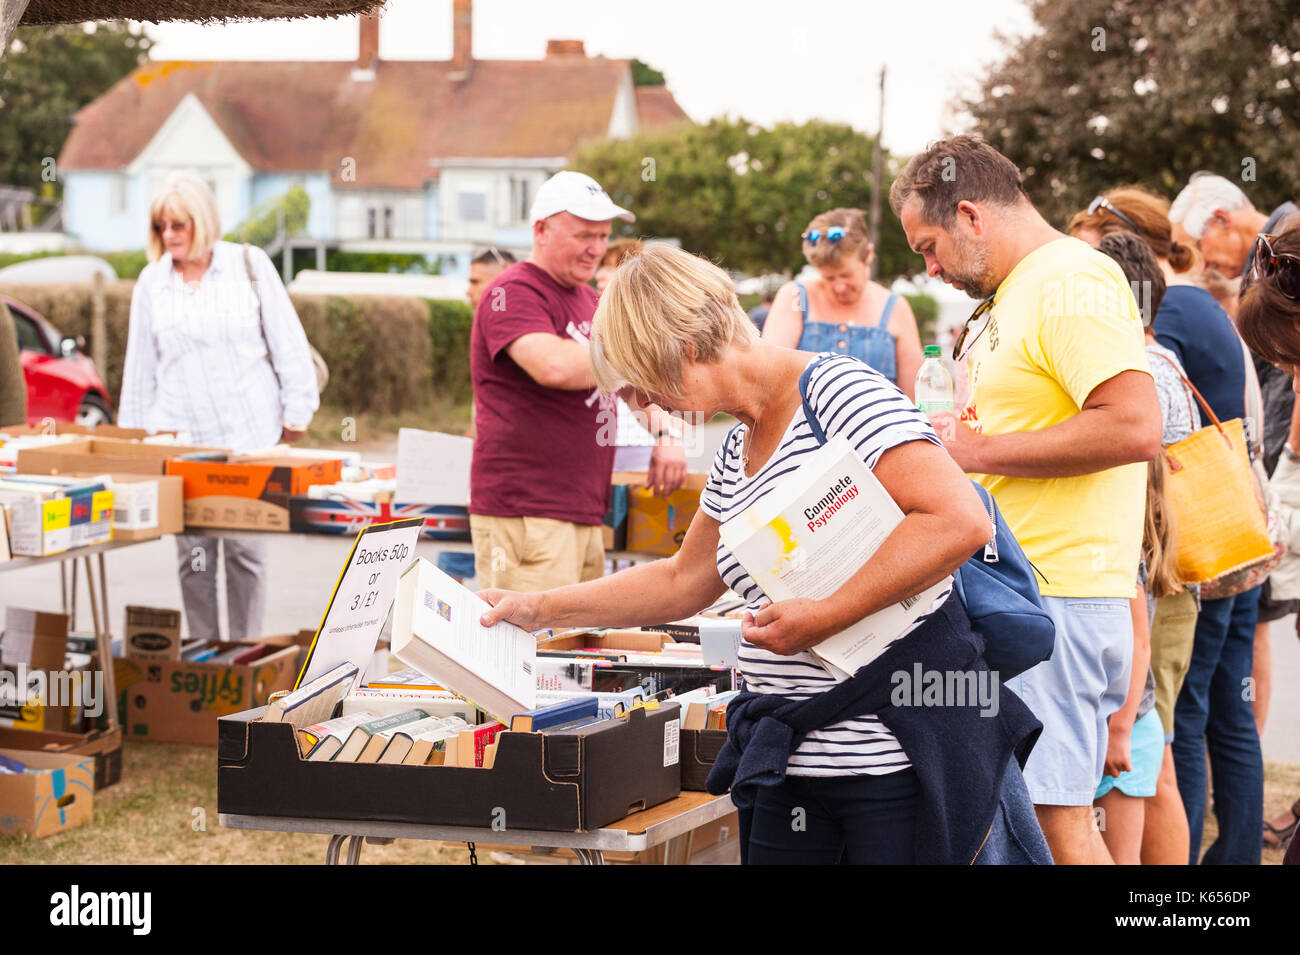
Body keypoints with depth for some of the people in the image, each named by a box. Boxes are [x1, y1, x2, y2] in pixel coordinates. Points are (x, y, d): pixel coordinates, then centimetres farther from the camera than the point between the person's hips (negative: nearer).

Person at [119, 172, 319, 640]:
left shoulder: (248, 264, 1)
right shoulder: (151, 281, 8)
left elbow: (288, 343, 4)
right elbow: (140, 368, 13)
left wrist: (296, 411, 2)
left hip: (248, 434, -2)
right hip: (178, 436, 2)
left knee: (245, 548, 0)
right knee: (193, 555, 1)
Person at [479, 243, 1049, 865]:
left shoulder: (836, 391, -12)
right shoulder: (735, 453, 16)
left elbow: (960, 521, -23)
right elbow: (683, 582, 29)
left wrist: (826, 615, -23)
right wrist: (541, 610, 26)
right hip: (793, 764, 8)